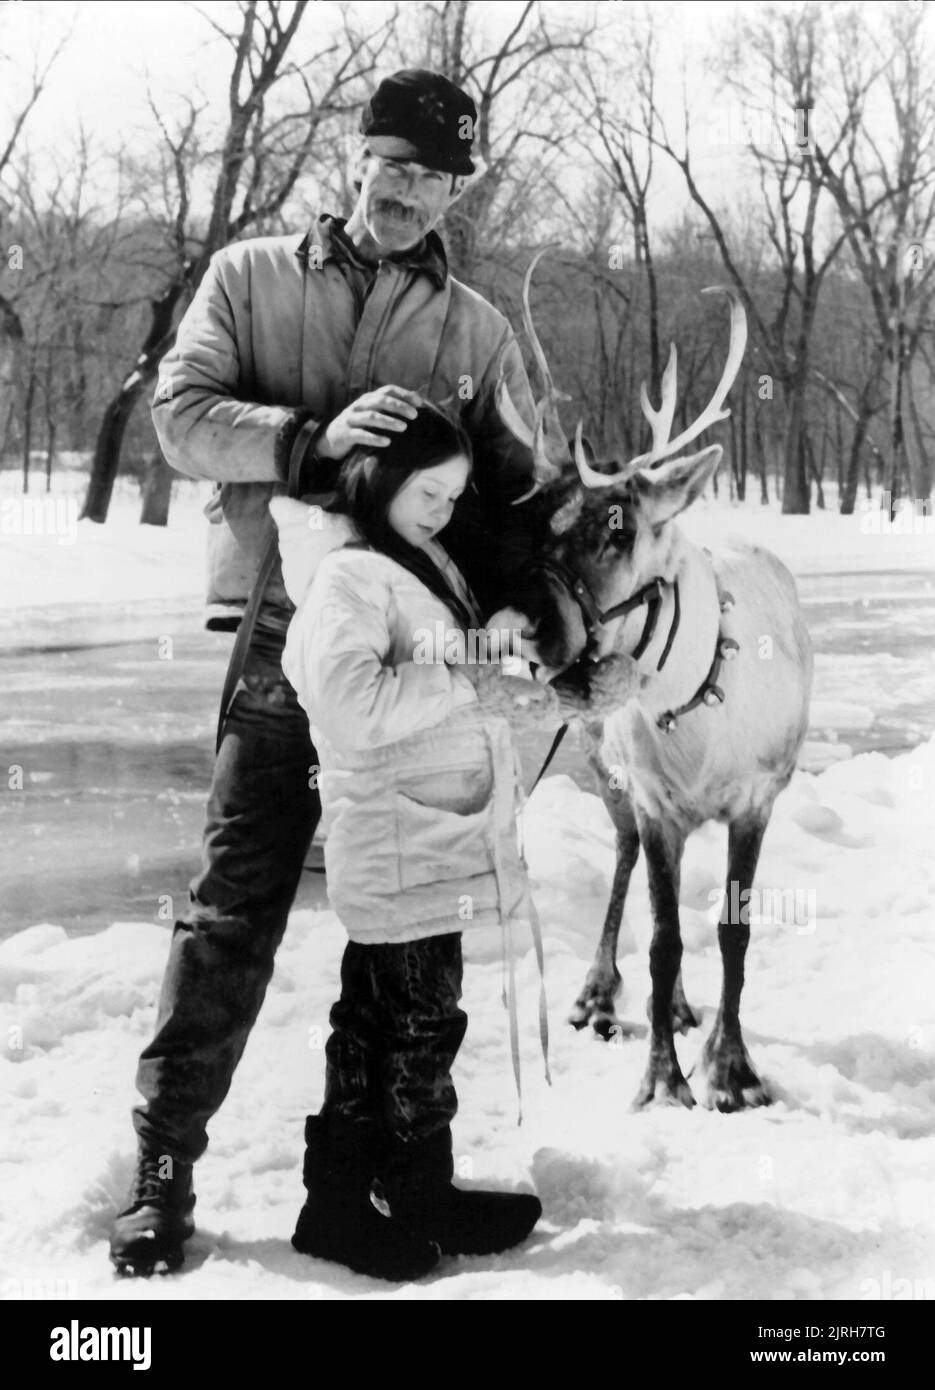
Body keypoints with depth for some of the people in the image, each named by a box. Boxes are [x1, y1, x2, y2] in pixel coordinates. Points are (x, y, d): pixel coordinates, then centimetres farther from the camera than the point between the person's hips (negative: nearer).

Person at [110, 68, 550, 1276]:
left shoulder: (476, 329, 11)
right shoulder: (250, 275, 6)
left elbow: (516, 491, 7)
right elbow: (181, 411, -5)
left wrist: (512, 605, -12)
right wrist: (315, 437, -21)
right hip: (285, 642, -2)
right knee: (232, 912, -4)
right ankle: (163, 1165, 6)